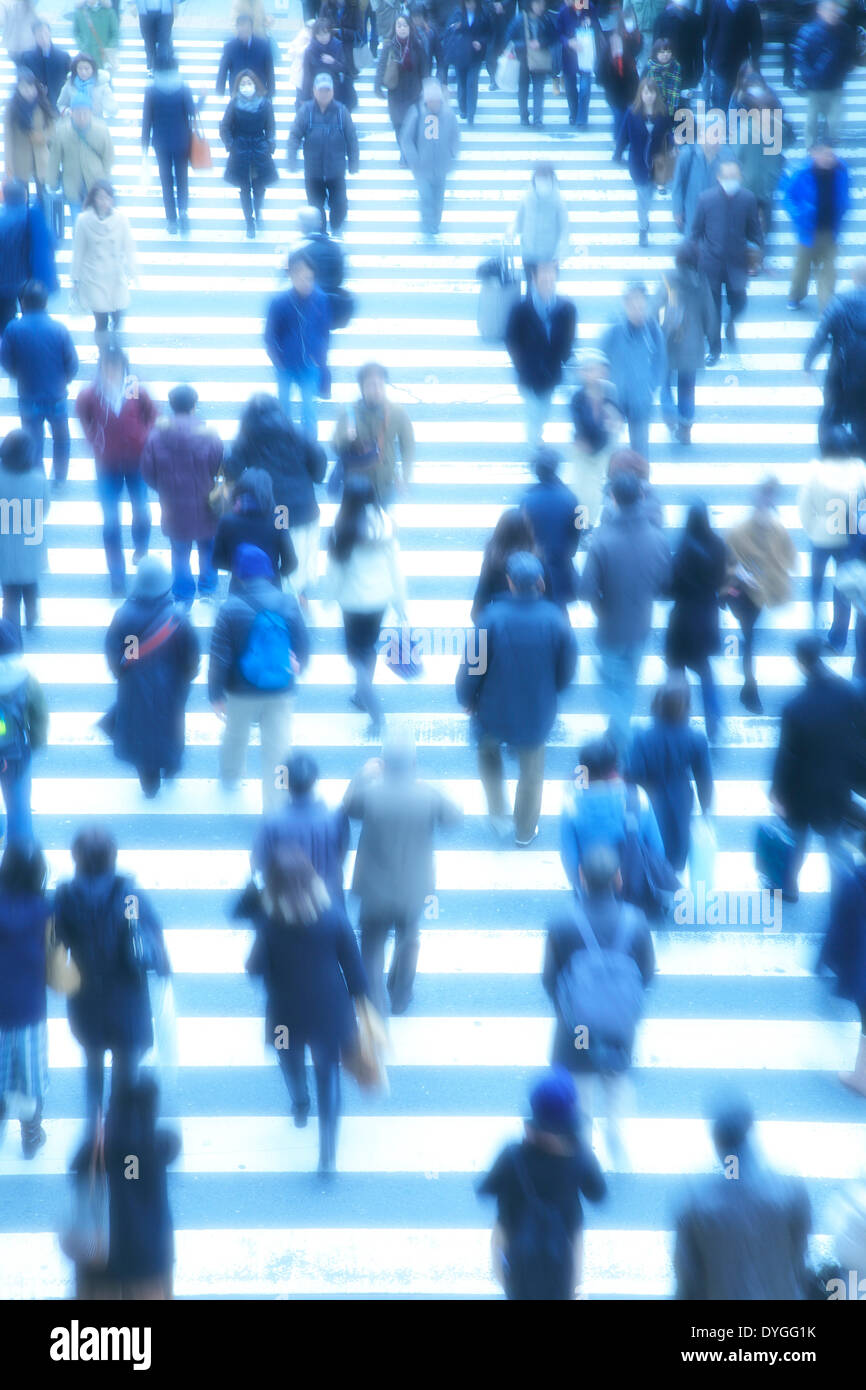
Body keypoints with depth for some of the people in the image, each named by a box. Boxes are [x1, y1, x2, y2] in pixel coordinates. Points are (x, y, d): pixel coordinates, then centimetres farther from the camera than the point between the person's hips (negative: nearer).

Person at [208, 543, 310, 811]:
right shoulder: (289, 604, -10)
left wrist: (215, 694, -4)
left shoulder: (231, 608, -18)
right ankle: (274, 807, 14)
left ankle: (230, 777, 52)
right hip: (280, 693, 1)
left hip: (241, 693, 0)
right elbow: (303, 646, 0)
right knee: (277, 749, 10)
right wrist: (297, 668, 21)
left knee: (236, 734, 27)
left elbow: (219, 656, -15)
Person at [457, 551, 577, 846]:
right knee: (531, 771, 24)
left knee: (488, 753, 32)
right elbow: (567, 670, -7)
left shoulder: (492, 617, -25)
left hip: (494, 709, -1)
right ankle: (525, 830, 41)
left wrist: (466, 698, 4)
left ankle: (498, 814, 29)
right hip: (536, 713, 1)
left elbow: (472, 666, -15)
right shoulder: (556, 620, -20)